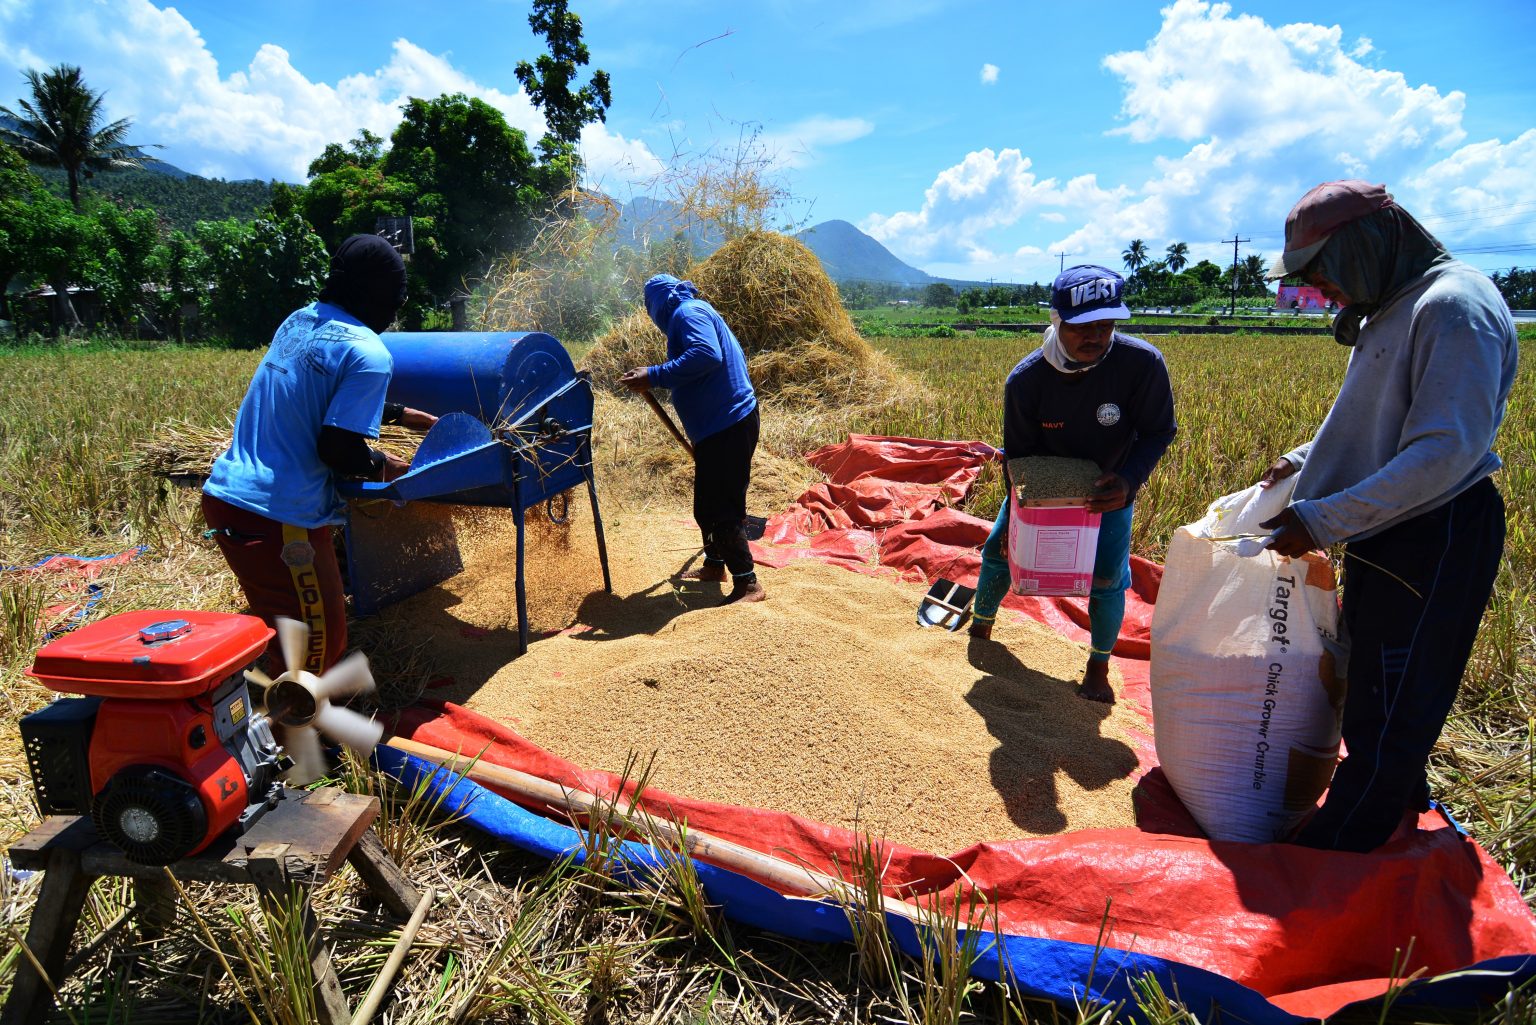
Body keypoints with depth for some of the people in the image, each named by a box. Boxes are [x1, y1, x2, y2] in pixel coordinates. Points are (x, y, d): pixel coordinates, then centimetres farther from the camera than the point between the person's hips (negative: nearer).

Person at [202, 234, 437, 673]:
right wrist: (380, 466, 1)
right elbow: (337, 449, -19)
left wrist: (400, 414, 34)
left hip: (223, 491, 9)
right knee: (320, 642, 5)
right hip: (277, 518, -9)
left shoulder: (299, 321, 11)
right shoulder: (368, 354, -15)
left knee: (280, 624, 23)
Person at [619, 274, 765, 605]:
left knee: (721, 507, -9)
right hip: (723, 423, 11)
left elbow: (706, 355, -30)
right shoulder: (698, 311, 20)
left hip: (727, 425, -11)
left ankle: (747, 584, -5)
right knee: (708, 503, 22)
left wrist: (655, 376, -28)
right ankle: (714, 565, 37)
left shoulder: (688, 312, -11)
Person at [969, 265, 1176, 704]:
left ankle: (1098, 666, 18)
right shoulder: (1026, 379, -28)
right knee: (1000, 549, 6)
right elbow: (1019, 454, -15)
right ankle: (980, 627, 34)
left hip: (1109, 488, -1)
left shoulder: (1143, 363, -31)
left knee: (1107, 578, -8)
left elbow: (1158, 432, -17)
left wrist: (1129, 479, -35)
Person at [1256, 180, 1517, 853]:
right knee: (1370, 682, 21)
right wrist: (1303, 463, 6)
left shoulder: (1454, 306, -20)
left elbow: (1446, 451, -26)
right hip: (1387, 530, 10)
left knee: (1387, 706, 1)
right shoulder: (1389, 310, 11)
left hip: (1436, 542, -10)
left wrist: (1323, 521, -27)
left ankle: (1326, 856, 13)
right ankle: (1398, 799, 42)